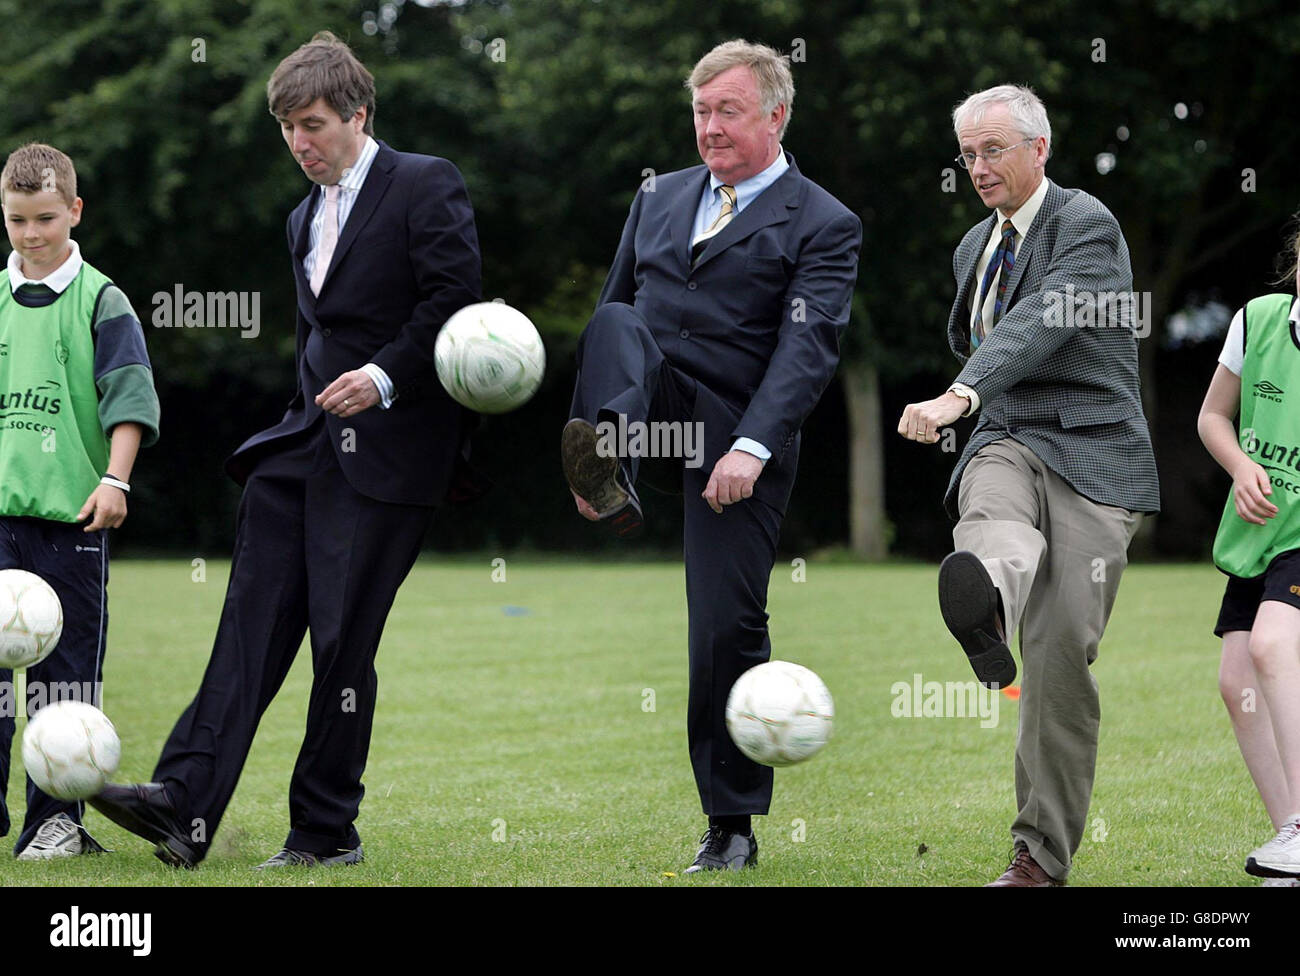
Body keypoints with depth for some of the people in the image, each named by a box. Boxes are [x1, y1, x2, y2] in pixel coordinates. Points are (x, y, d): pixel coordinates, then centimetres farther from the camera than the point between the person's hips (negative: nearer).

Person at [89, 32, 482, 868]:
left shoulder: (426, 187, -4)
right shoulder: (306, 219, 21)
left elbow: (455, 299, -11)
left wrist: (386, 375, -20)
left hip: (385, 453, -7)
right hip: (307, 447, 7)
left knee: (343, 638, -5)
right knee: (252, 619, -4)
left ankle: (328, 831, 4)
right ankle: (186, 804, -13)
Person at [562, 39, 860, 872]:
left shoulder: (823, 225, -1)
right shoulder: (660, 200, 16)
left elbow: (809, 349, -12)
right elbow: (615, 305, 20)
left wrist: (752, 447, -27)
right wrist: (594, 445, 16)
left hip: (736, 432, -4)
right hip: (647, 398, 4)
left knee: (729, 627, -4)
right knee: (612, 325, -27)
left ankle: (732, 823, 8)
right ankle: (609, 472, -47)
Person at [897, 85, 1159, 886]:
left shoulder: (1089, 226, -7)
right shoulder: (975, 247, 18)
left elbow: (1039, 324, -25)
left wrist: (960, 397, -38)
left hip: (1091, 457, -5)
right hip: (1007, 443, 5)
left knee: (1062, 655, -10)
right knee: (992, 515, -35)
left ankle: (1044, 855, -3)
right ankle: (988, 601, -70)